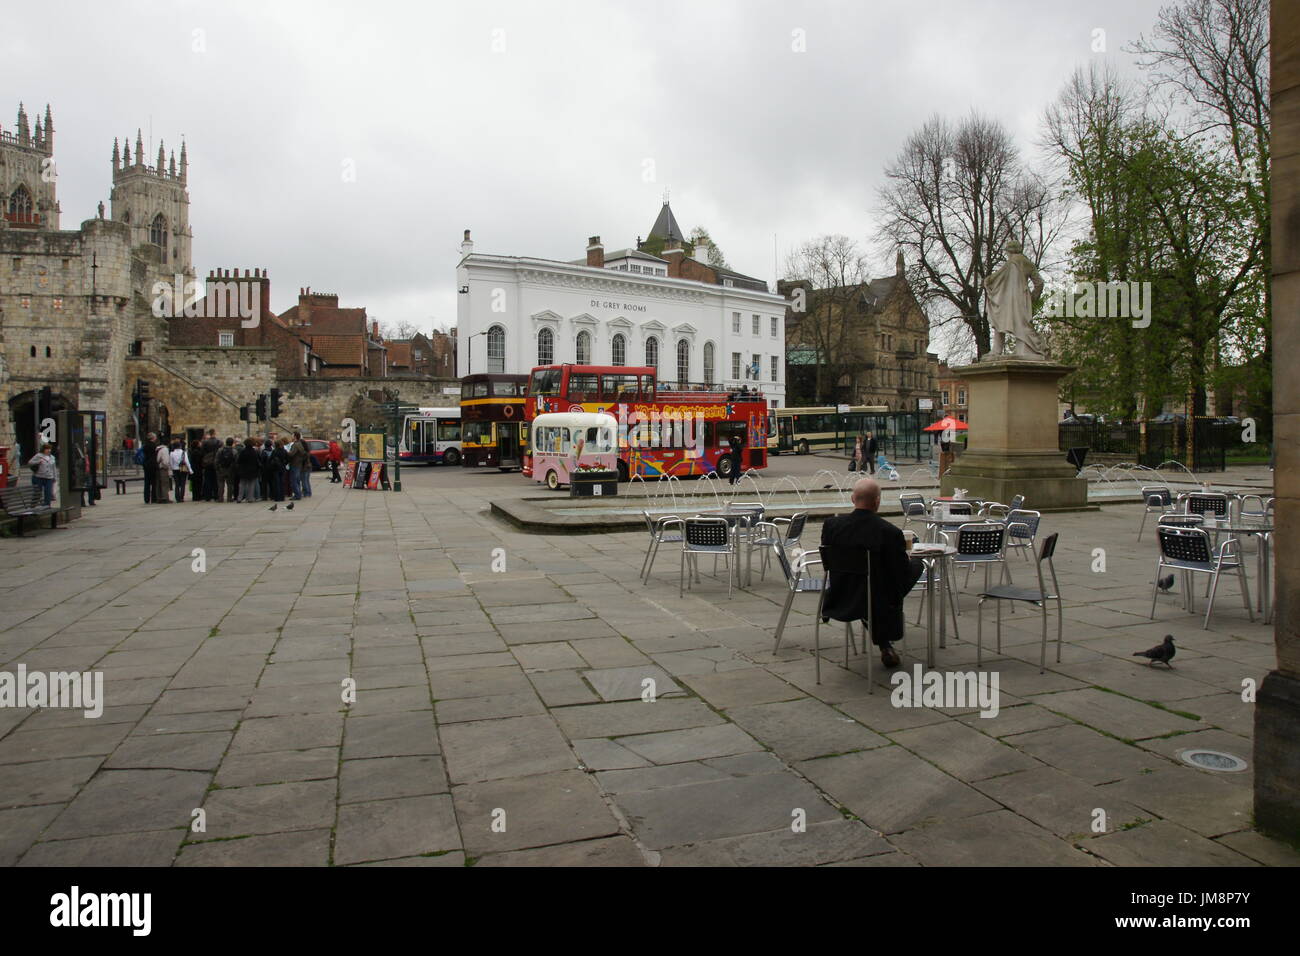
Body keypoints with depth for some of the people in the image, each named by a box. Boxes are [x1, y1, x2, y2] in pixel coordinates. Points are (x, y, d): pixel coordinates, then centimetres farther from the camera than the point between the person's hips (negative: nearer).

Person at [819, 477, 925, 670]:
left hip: (839, 600, 5)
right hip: (877, 602, -5)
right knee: (917, 564, 20)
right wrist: (908, 559, 12)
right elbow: (903, 574, -11)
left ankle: (884, 642, 38)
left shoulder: (831, 524, -10)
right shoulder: (890, 532, -22)